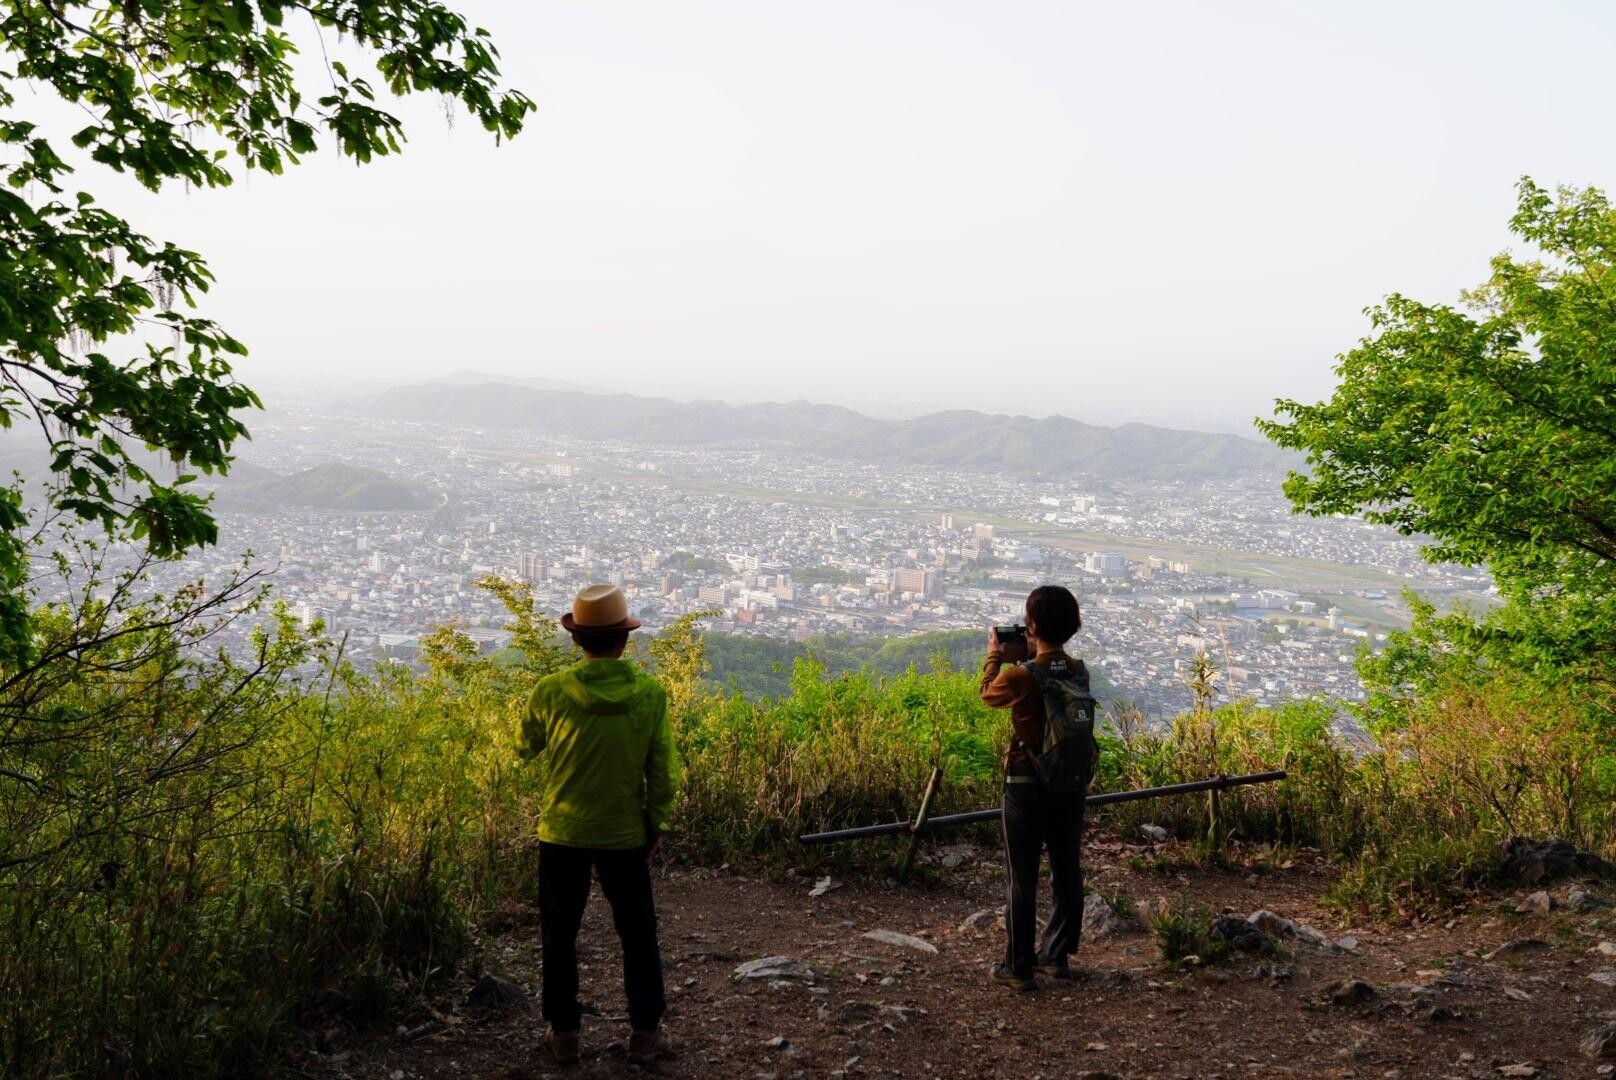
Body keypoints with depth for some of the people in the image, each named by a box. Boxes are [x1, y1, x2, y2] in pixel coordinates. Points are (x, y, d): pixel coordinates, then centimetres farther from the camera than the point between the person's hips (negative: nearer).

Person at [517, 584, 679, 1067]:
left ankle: (564, 1032, 22)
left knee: (560, 935, 16)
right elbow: (662, 772, -5)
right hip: (625, 834, 0)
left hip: (562, 833, 0)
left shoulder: (551, 692, -13)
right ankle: (644, 1033, 20)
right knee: (638, 935, 15)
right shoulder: (651, 693, -11)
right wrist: (657, 823, 8)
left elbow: (526, 746, 6)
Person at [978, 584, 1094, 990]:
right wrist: (1025, 656, 15)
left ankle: (1018, 968, 9)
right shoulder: (1080, 672, -4)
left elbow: (988, 694, 2)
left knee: (1022, 878, 3)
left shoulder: (1019, 676, -20)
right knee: (1067, 872, 16)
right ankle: (1057, 956, 27)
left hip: (1028, 786, -5)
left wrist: (995, 655, 16)